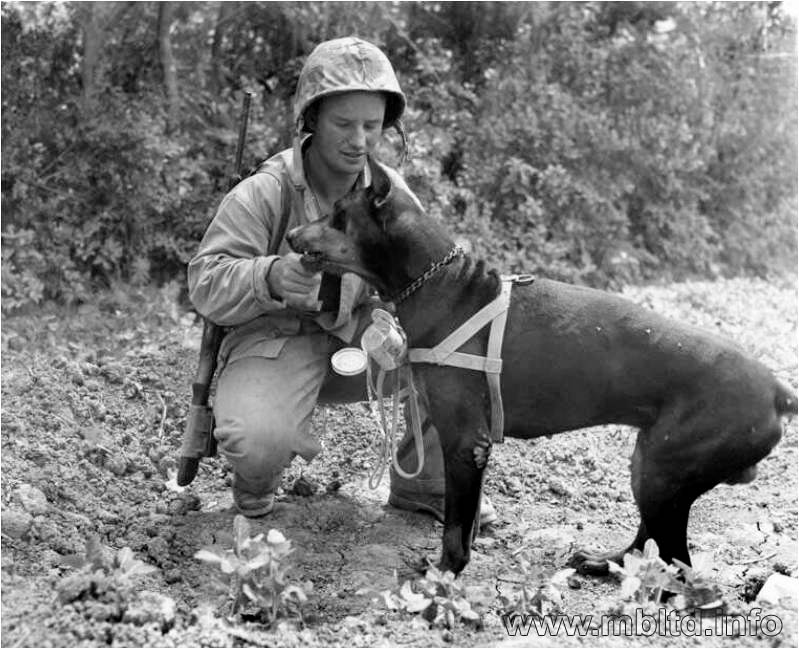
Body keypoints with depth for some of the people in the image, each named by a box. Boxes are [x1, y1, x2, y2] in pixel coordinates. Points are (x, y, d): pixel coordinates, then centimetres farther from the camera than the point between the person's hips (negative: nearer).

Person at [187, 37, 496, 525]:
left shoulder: (390, 191, -1)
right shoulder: (261, 195, -16)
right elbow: (206, 286, -20)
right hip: (275, 338, -5)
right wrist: (270, 278, -43)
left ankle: (423, 486, 7)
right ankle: (256, 484, 6)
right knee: (259, 439, -36)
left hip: (359, 336, 5)